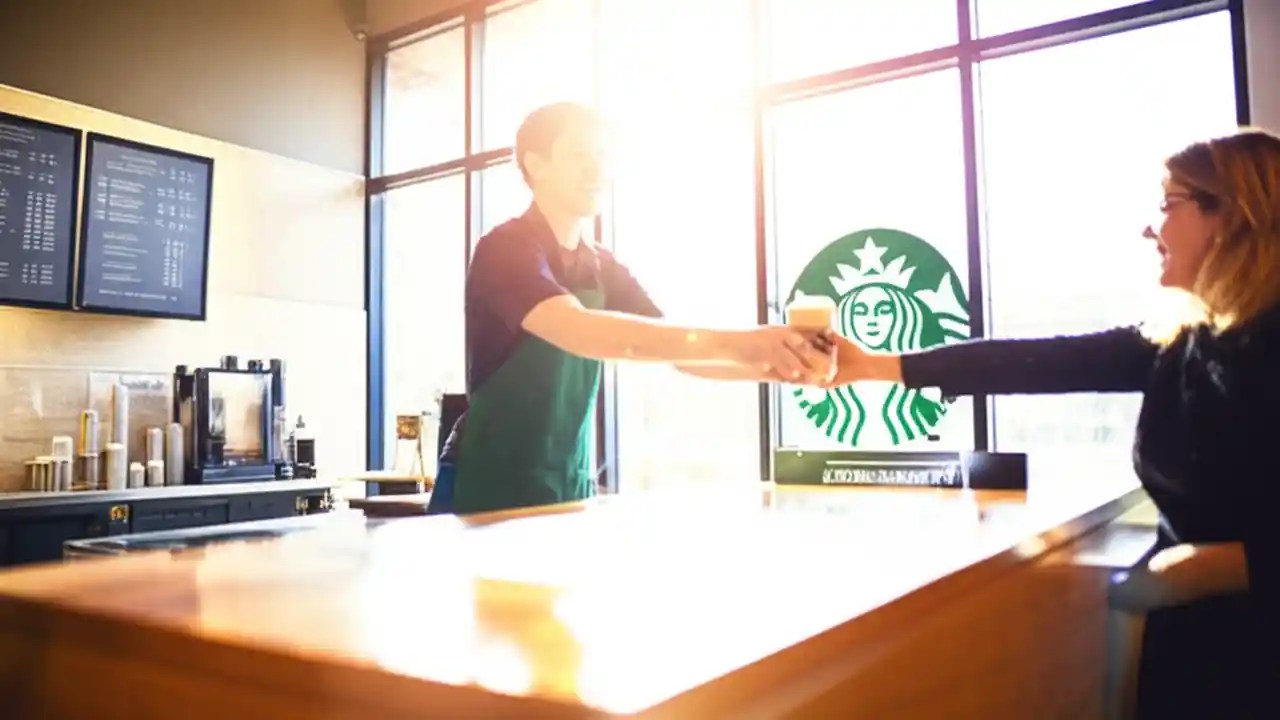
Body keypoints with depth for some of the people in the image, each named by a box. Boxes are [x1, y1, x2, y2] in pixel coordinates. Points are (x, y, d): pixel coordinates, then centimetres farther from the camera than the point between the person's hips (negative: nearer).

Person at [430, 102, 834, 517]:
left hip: (571, 487, 6)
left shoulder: (602, 267, 8)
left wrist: (776, 363, -19)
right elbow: (576, 330, -32)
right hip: (489, 489, -6)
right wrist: (733, 343, -40)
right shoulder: (506, 249, -14)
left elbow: (682, 350, 0)